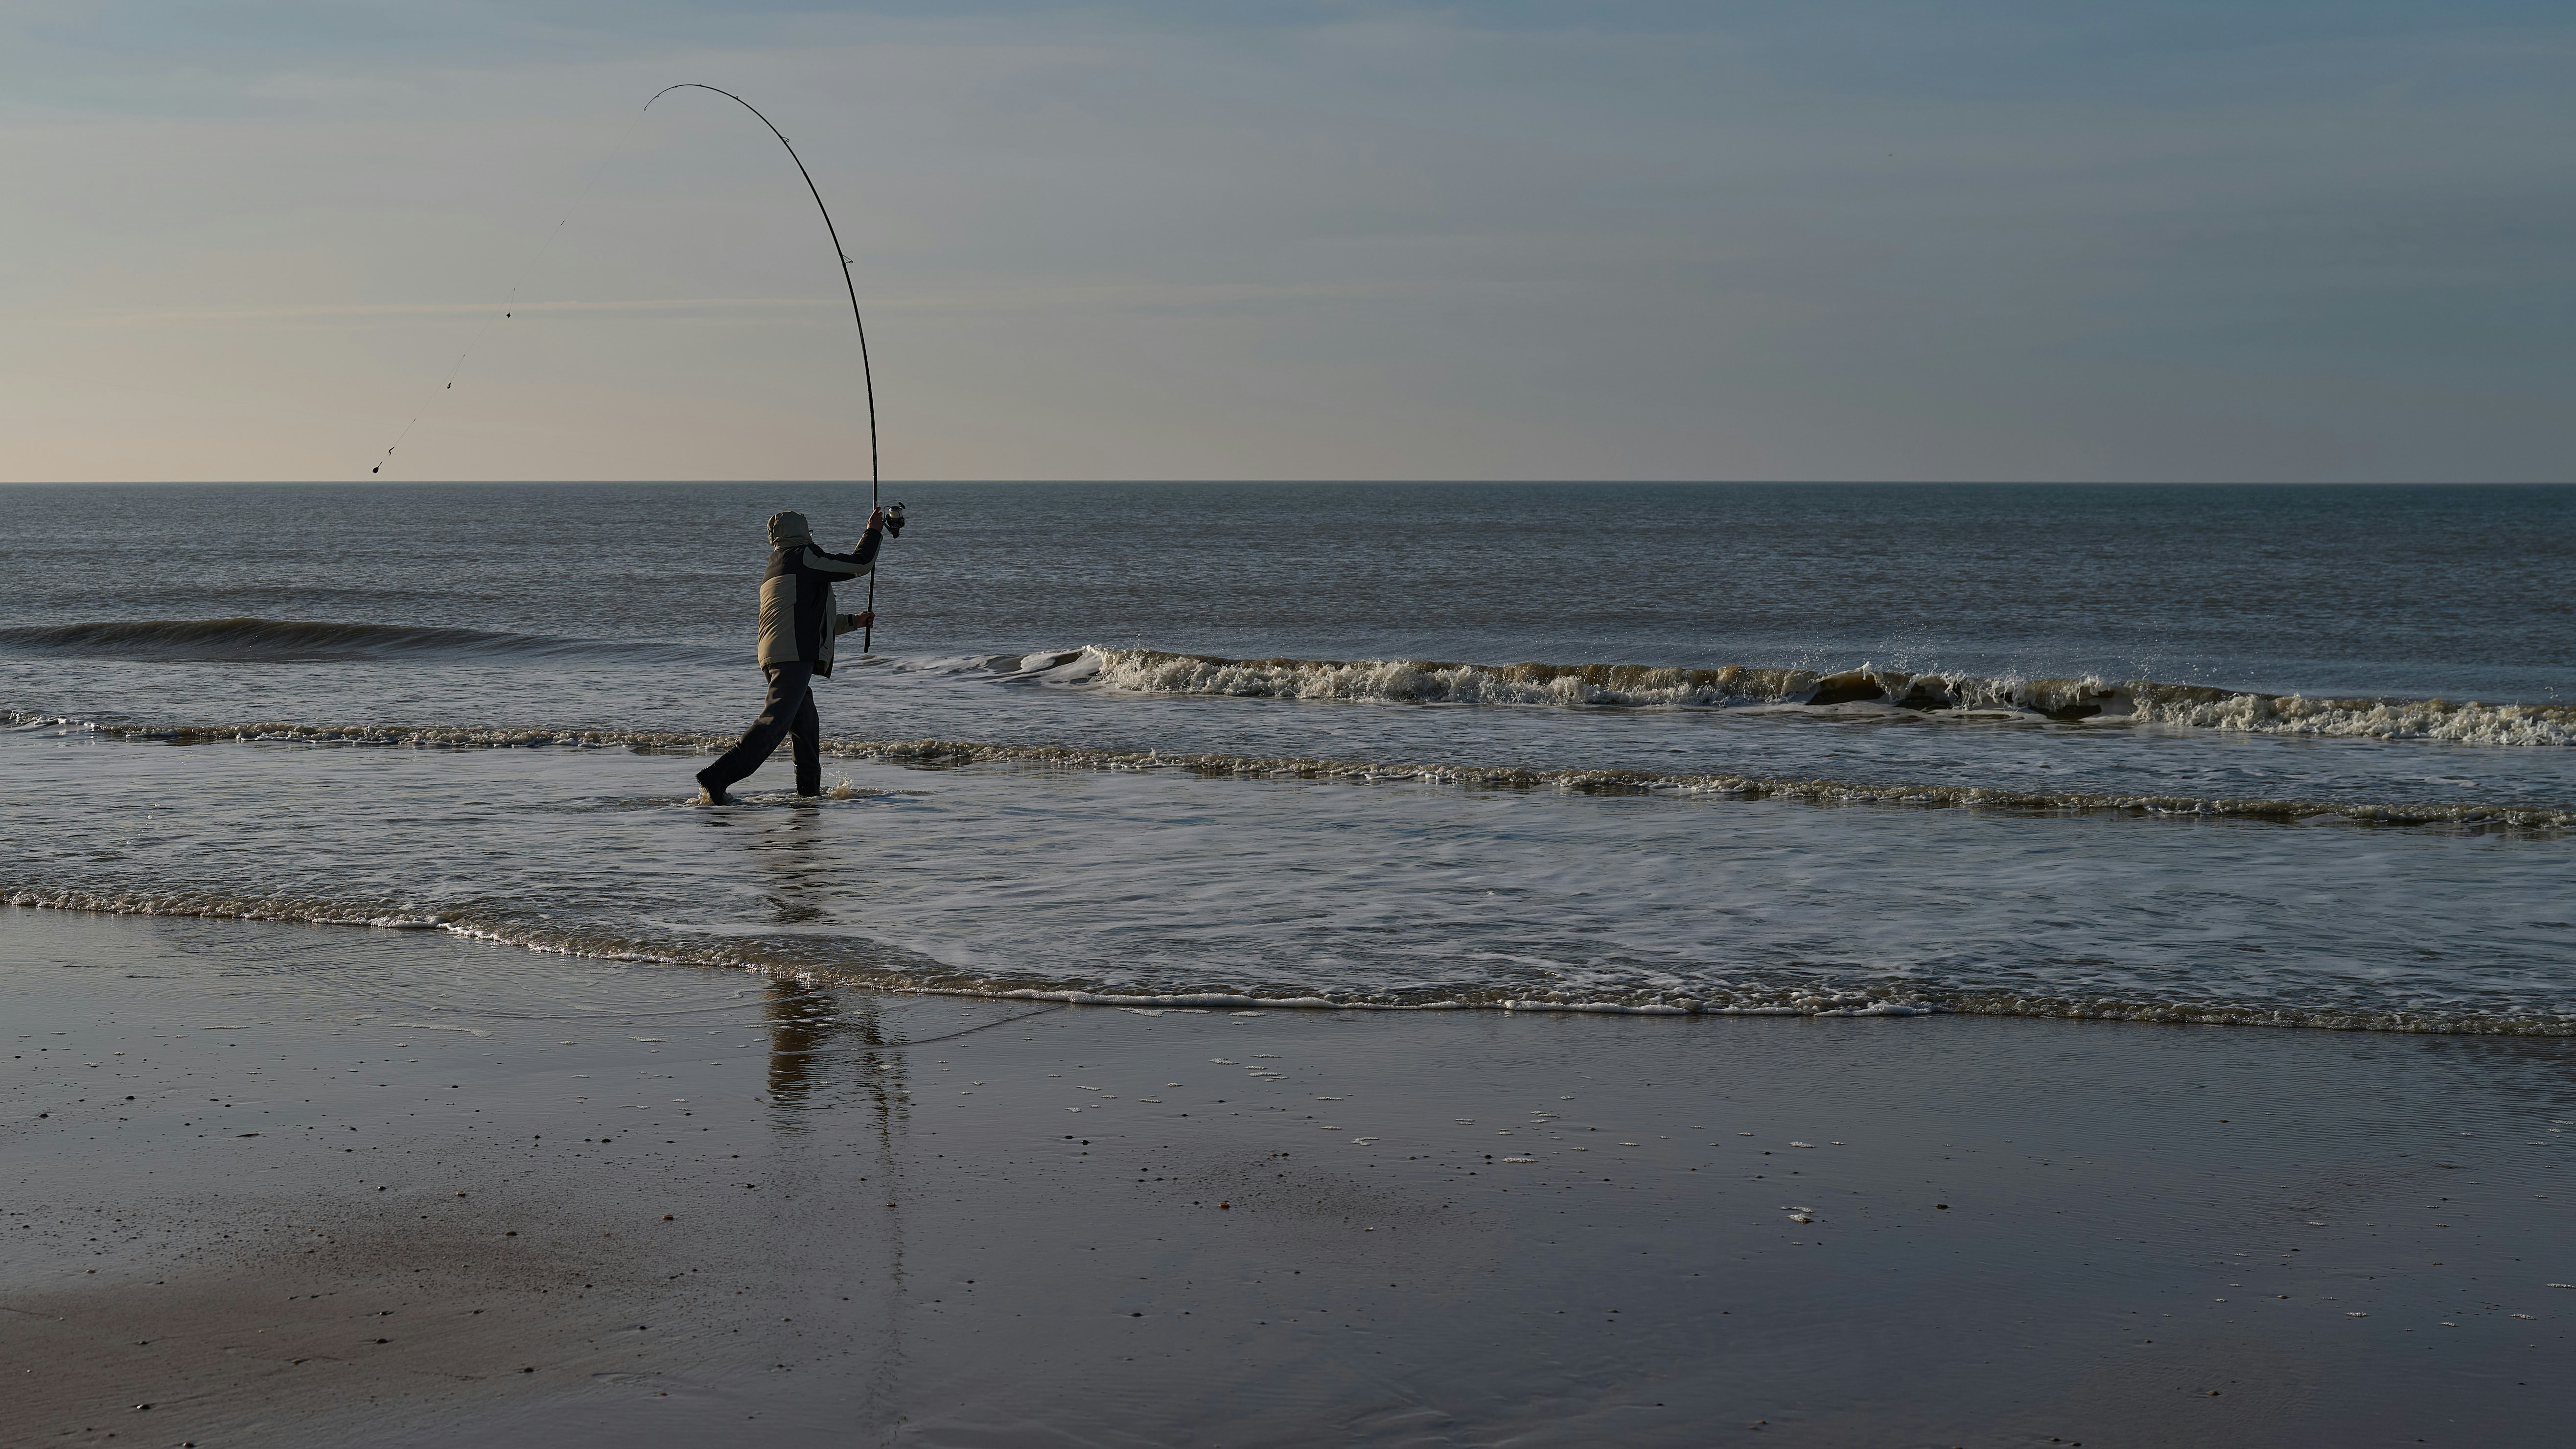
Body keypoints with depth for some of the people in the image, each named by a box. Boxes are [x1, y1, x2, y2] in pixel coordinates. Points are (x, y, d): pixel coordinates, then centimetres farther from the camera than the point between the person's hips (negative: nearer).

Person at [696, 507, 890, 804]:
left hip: (774, 657, 10)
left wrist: (853, 621, 43)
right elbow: (859, 565, 0)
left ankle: (810, 794, 20)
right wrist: (874, 532, 18)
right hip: (794, 657, -10)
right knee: (774, 722, -18)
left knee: (807, 729, 17)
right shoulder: (802, 557, -1)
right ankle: (717, 777, -28)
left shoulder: (774, 571, 28)